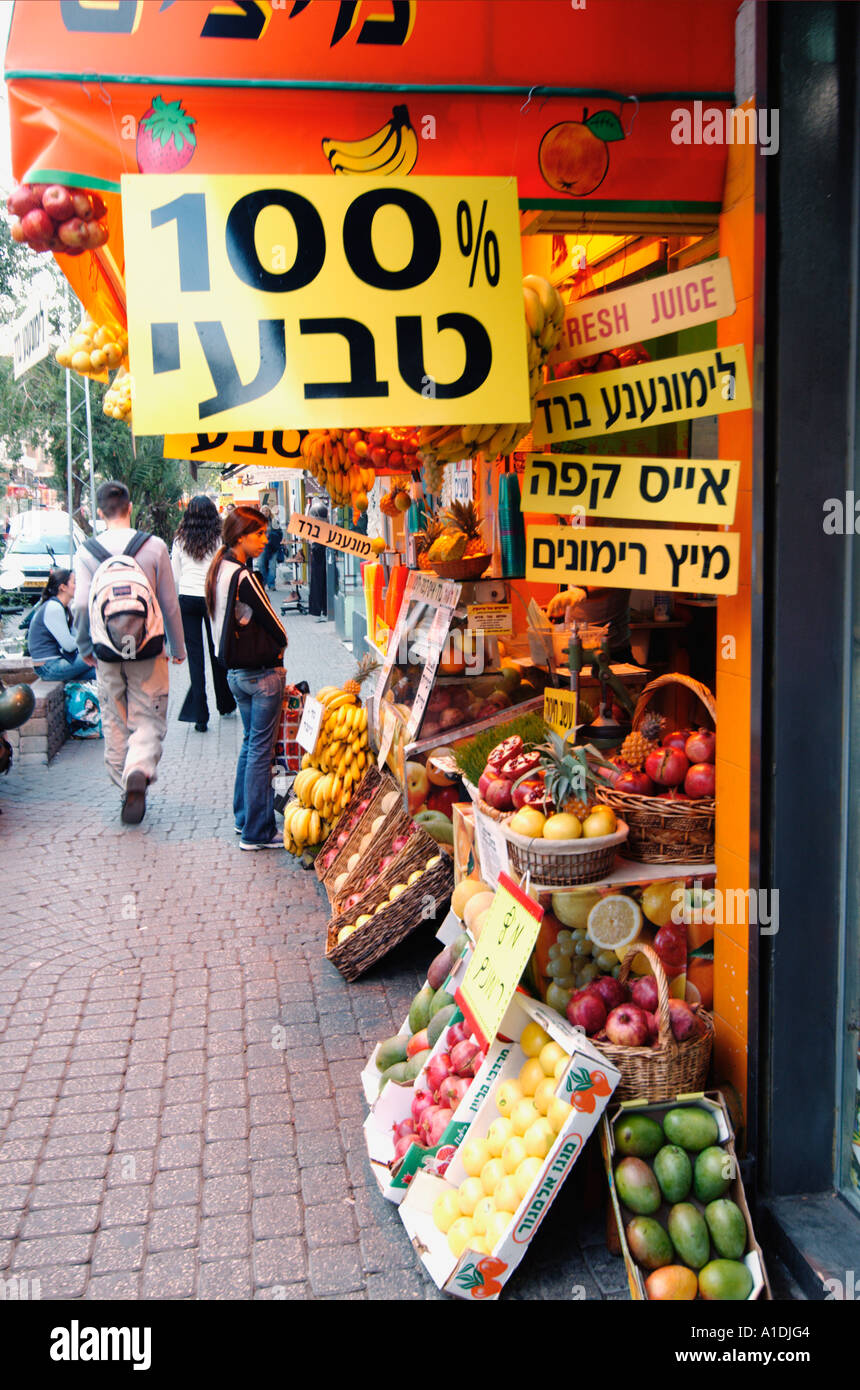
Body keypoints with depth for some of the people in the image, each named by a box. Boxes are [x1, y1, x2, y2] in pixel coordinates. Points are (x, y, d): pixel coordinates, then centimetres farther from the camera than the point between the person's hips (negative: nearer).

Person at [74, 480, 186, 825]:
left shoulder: (86, 552, -3)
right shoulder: (154, 546, -4)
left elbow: (82, 604, -8)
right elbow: (170, 603, -1)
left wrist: (85, 647, 7)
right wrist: (177, 647, 11)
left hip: (107, 651, 1)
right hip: (148, 649, -1)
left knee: (115, 722, 14)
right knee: (148, 719, 3)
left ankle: (124, 783, 20)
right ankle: (139, 770, -22)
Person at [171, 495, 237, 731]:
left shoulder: (180, 541, 1)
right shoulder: (219, 540, -6)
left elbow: (174, 576, 6)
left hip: (187, 599, 1)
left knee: (194, 655, 1)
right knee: (217, 652, 15)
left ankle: (200, 715, -4)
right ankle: (224, 704, 30)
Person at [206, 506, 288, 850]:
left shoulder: (220, 570, 7)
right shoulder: (244, 577, -21)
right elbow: (274, 626, -13)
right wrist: (278, 647, 8)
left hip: (236, 671, 9)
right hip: (262, 673, -9)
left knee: (250, 743, 21)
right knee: (261, 749, -2)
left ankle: (243, 817, 31)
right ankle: (257, 832, 5)